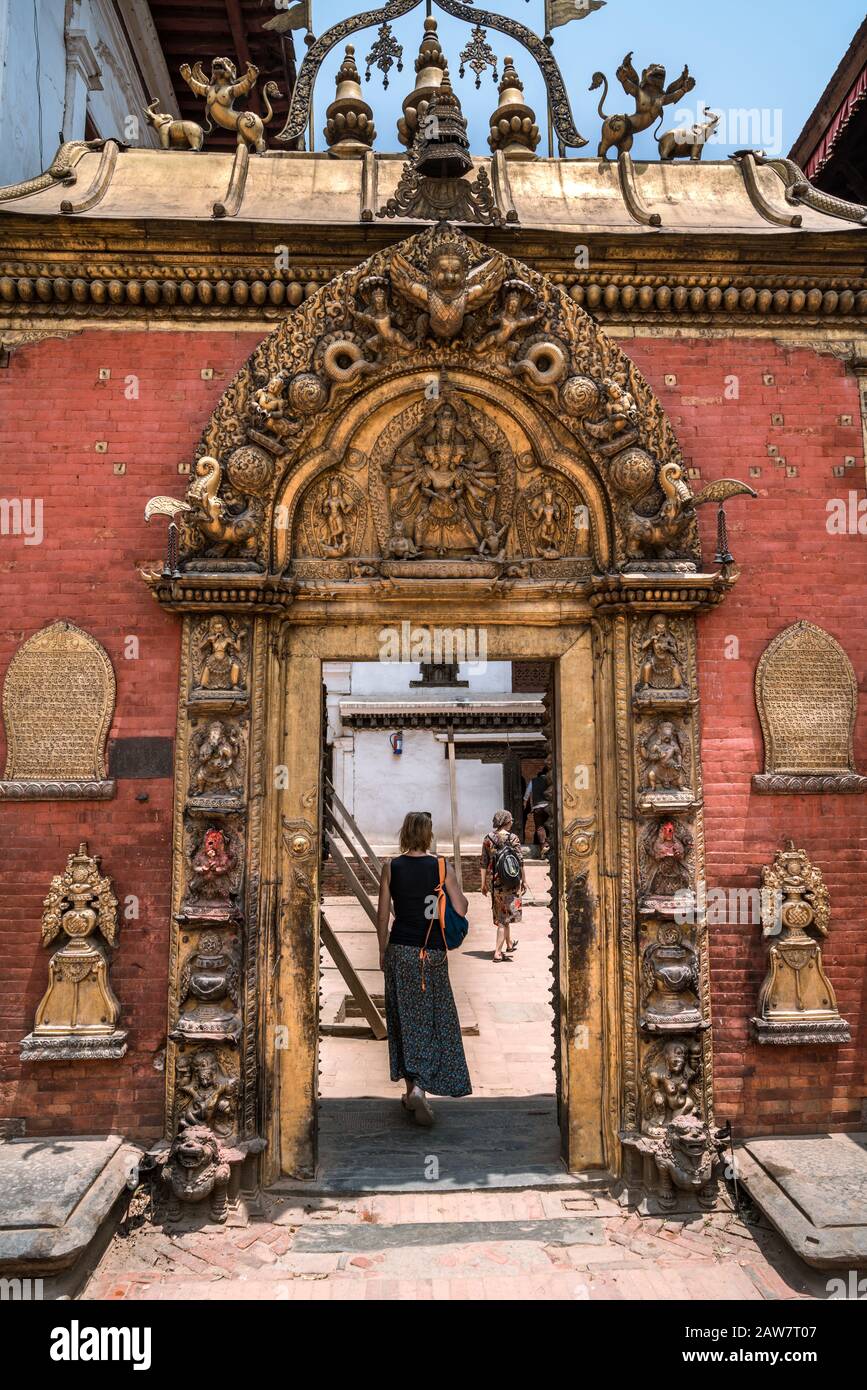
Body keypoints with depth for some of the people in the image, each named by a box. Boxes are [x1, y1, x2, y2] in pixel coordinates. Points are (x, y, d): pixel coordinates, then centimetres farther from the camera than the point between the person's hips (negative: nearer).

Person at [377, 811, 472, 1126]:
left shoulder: (391, 868, -2)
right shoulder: (442, 867, -6)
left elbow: (382, 915, 0)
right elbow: (460, 910, -10)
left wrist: (383, 951, 11)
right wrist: (462, 896, 11)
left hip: (400, 951, 1)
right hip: (433, 953, -1)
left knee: (406, 1020, 12)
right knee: (435, 1021, 8)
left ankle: (413, 1089, 13)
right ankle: (420, 1087, -5)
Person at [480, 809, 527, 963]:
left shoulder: (487, 838, 1)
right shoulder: (512, 838, -10)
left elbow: (484, 863, 3)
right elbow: (520, 862, -9)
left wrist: (483, 883, 9)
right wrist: (524, 880, 1)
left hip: (493, 881, 5)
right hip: (510, 881, -5)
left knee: (501, 915, 20)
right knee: (505, 917, 0)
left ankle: (509, 944, 37)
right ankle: (498, 952, -6)